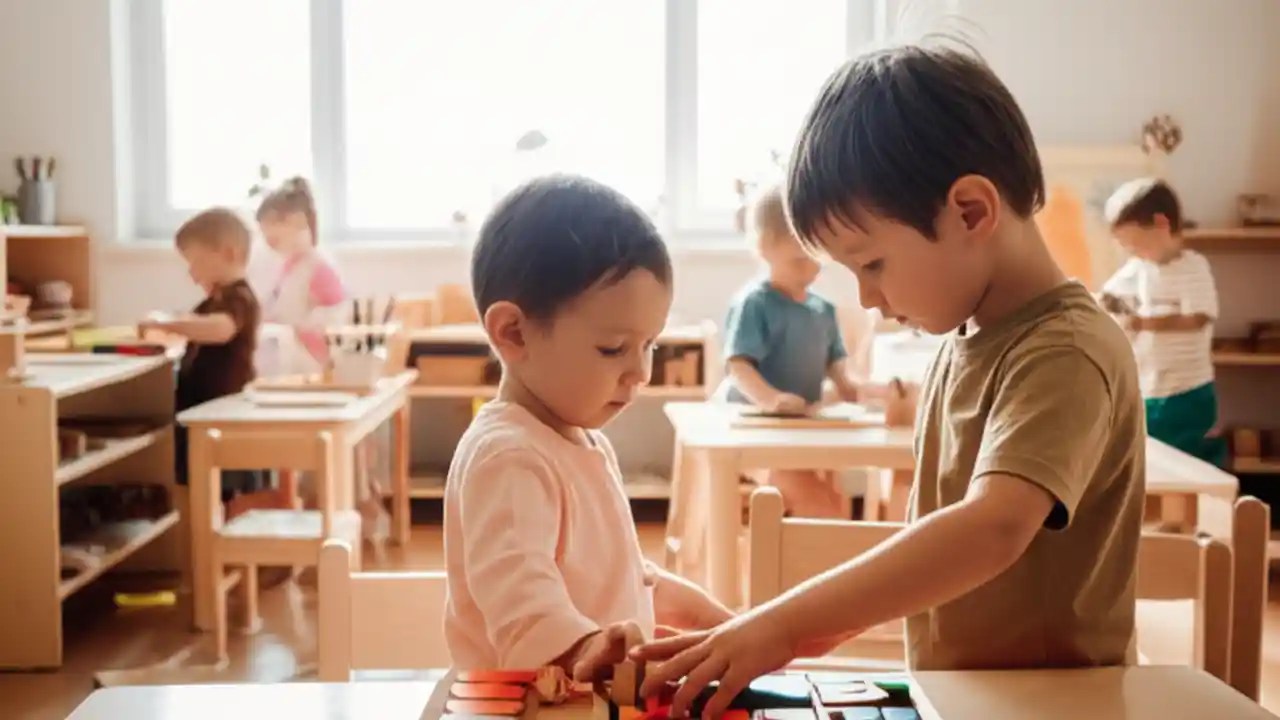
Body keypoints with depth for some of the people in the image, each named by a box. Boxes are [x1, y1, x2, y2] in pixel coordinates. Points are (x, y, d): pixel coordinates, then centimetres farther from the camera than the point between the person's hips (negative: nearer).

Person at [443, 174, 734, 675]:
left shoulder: (585, 439, 15)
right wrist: (582, 648, -45)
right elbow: (516, 588, -31)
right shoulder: (507, 457, -16)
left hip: (607, 693, 9)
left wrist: (697, 611, 28)